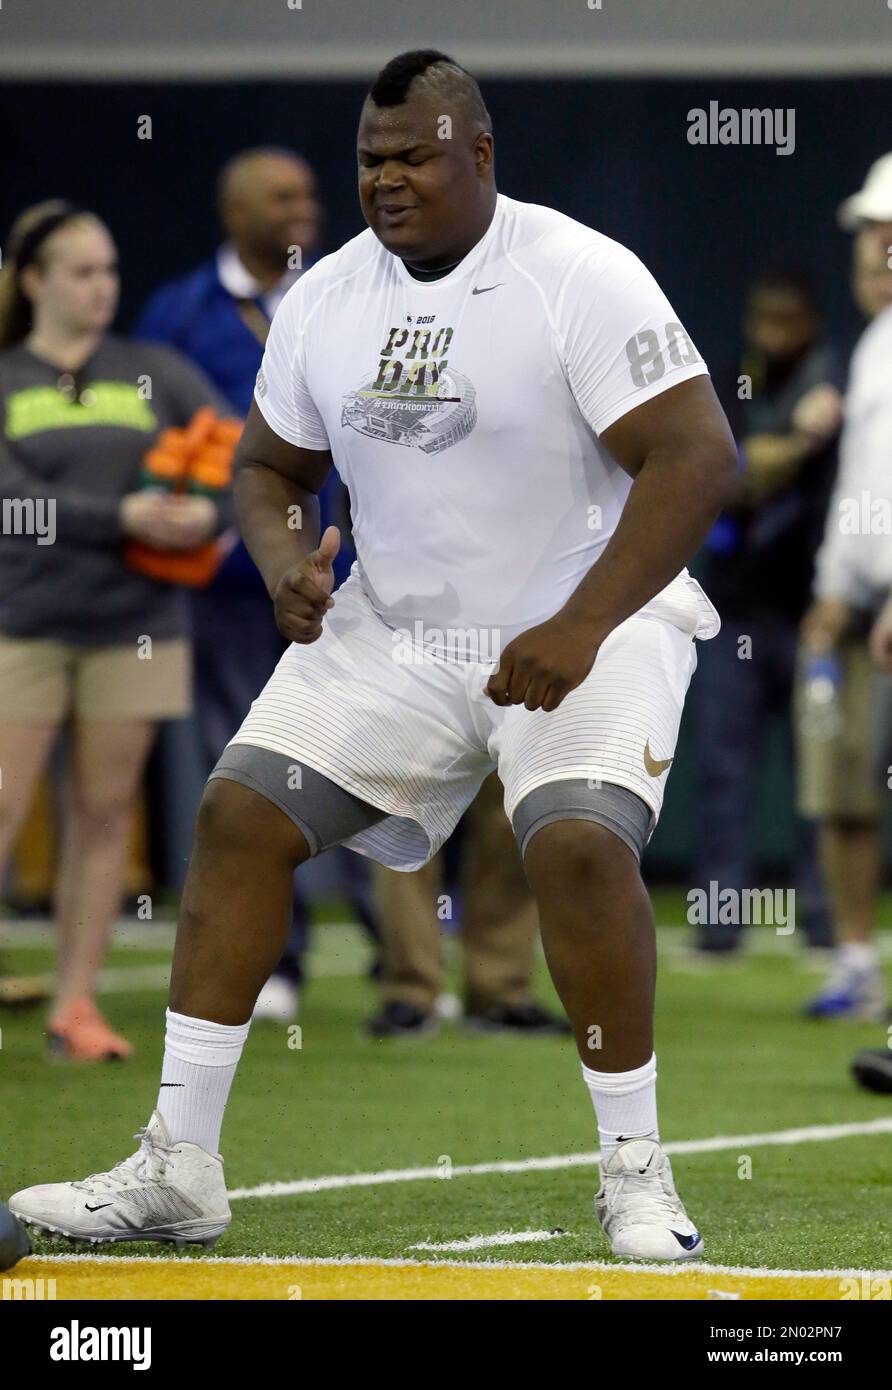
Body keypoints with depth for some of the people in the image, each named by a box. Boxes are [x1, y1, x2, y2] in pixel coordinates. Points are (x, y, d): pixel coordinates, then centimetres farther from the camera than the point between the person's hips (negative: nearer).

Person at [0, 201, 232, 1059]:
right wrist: (119, 519, -20)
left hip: (134, 627, 2)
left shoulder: (155, 375, 10)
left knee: (104, 813, 4)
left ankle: (77, 1005, 9)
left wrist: (212, 514, -16)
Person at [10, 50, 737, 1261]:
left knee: (579, 841, -29)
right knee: (240, 811, -7)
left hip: (590, 620, -6)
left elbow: (697, 455, -23)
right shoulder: (326, 299, 2)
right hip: (395, 630, 6)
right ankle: (179, 1167, -1)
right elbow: (269, 467, 16)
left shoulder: (580, 277, -17)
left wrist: (580, 629, -29)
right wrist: (284, 556, -8)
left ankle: (636, 1175, -14)